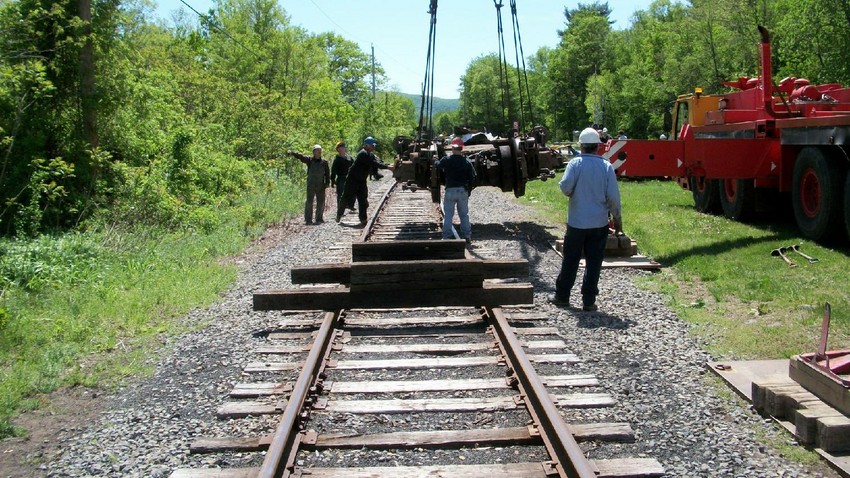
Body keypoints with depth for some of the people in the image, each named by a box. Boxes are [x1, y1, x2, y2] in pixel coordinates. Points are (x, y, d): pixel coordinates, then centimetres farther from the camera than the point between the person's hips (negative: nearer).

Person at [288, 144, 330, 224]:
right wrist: (292, 153, -29)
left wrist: (327, 182, 2)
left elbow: (327, 173, 9)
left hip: (321, 186, 2)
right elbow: (300, 156, -13)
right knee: (309, 202, -3)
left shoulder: (324, 162, 5)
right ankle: (308, 219, 0)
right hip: (311, 185, -2)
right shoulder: (309, 160, -1)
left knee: (321, 202, 7)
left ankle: (319, 218, 18)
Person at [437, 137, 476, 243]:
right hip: (463, 190, 2)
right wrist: (469, 190, 13)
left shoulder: (446, 160, -6)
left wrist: (437, 162, 36)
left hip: (450, 190, -2)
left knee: (448, 215, 4)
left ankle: (446, 237, 0)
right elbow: (472, 177, 1)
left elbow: (438, 166, 13)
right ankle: (467, 236, 14)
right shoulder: (466, 162, -2)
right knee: (464, 214, 12)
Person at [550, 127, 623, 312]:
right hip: (599, 223, 1)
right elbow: (613, 196, -5)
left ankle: (562, 296, 20)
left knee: (570, 261, 12)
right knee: (593, 263, 8)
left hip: (577, 222, -1)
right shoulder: (606, 166, -4)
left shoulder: (575, 164, -9)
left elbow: (565, 187, -17)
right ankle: (589, 301, 10)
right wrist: (617, 219, 5)